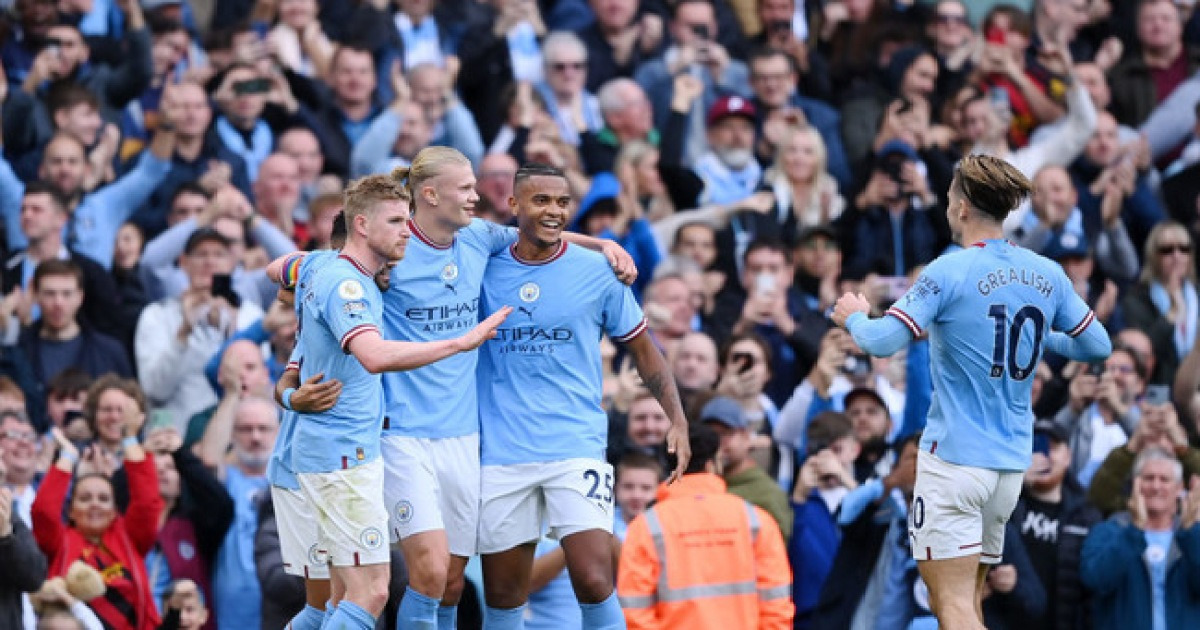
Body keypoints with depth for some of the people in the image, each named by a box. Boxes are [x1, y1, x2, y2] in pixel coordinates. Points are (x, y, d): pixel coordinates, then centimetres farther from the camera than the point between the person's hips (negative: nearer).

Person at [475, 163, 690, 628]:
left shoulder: (597, 272, 2)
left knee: (594, 582, -15)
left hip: (576, 448, -2)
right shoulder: (485, 270, 5)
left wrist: (677, 420, -1)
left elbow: (643, 349, 11)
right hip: (501, 452, 2)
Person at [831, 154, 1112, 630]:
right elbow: (1097, 345, 12)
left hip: (954, 457, -7)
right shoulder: (1047, 275, 5)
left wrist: (855, 316, 4)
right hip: (1013, 462, 7)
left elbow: (882, 342, -18)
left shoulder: (950, 272, -12)